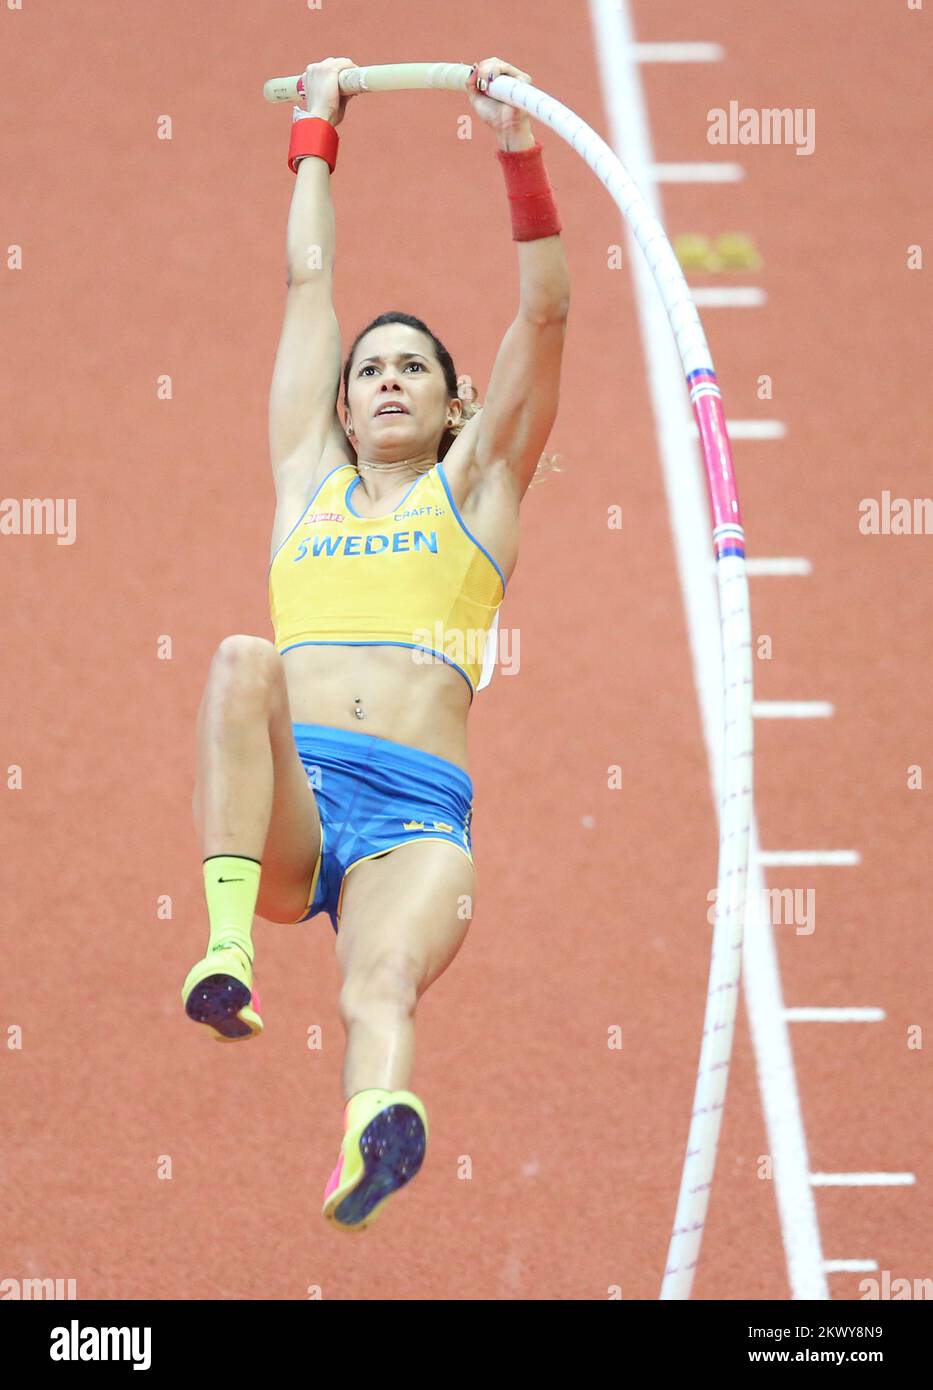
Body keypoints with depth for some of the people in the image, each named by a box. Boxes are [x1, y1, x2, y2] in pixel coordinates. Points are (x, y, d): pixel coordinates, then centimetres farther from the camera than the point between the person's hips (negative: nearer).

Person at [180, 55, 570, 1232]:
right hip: (287, 805, 2)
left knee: (381, 979, -33)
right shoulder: (310, 479, 27)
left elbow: (546, 310, 15)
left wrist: (519, 153, 10)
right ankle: (227, 946, -48)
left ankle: (378, 1129, -68)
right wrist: (315, 130, 40)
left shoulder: (476, 487, 22)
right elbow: (308, 282, 34)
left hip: (415, 816, -2)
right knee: (242, 663, -31)